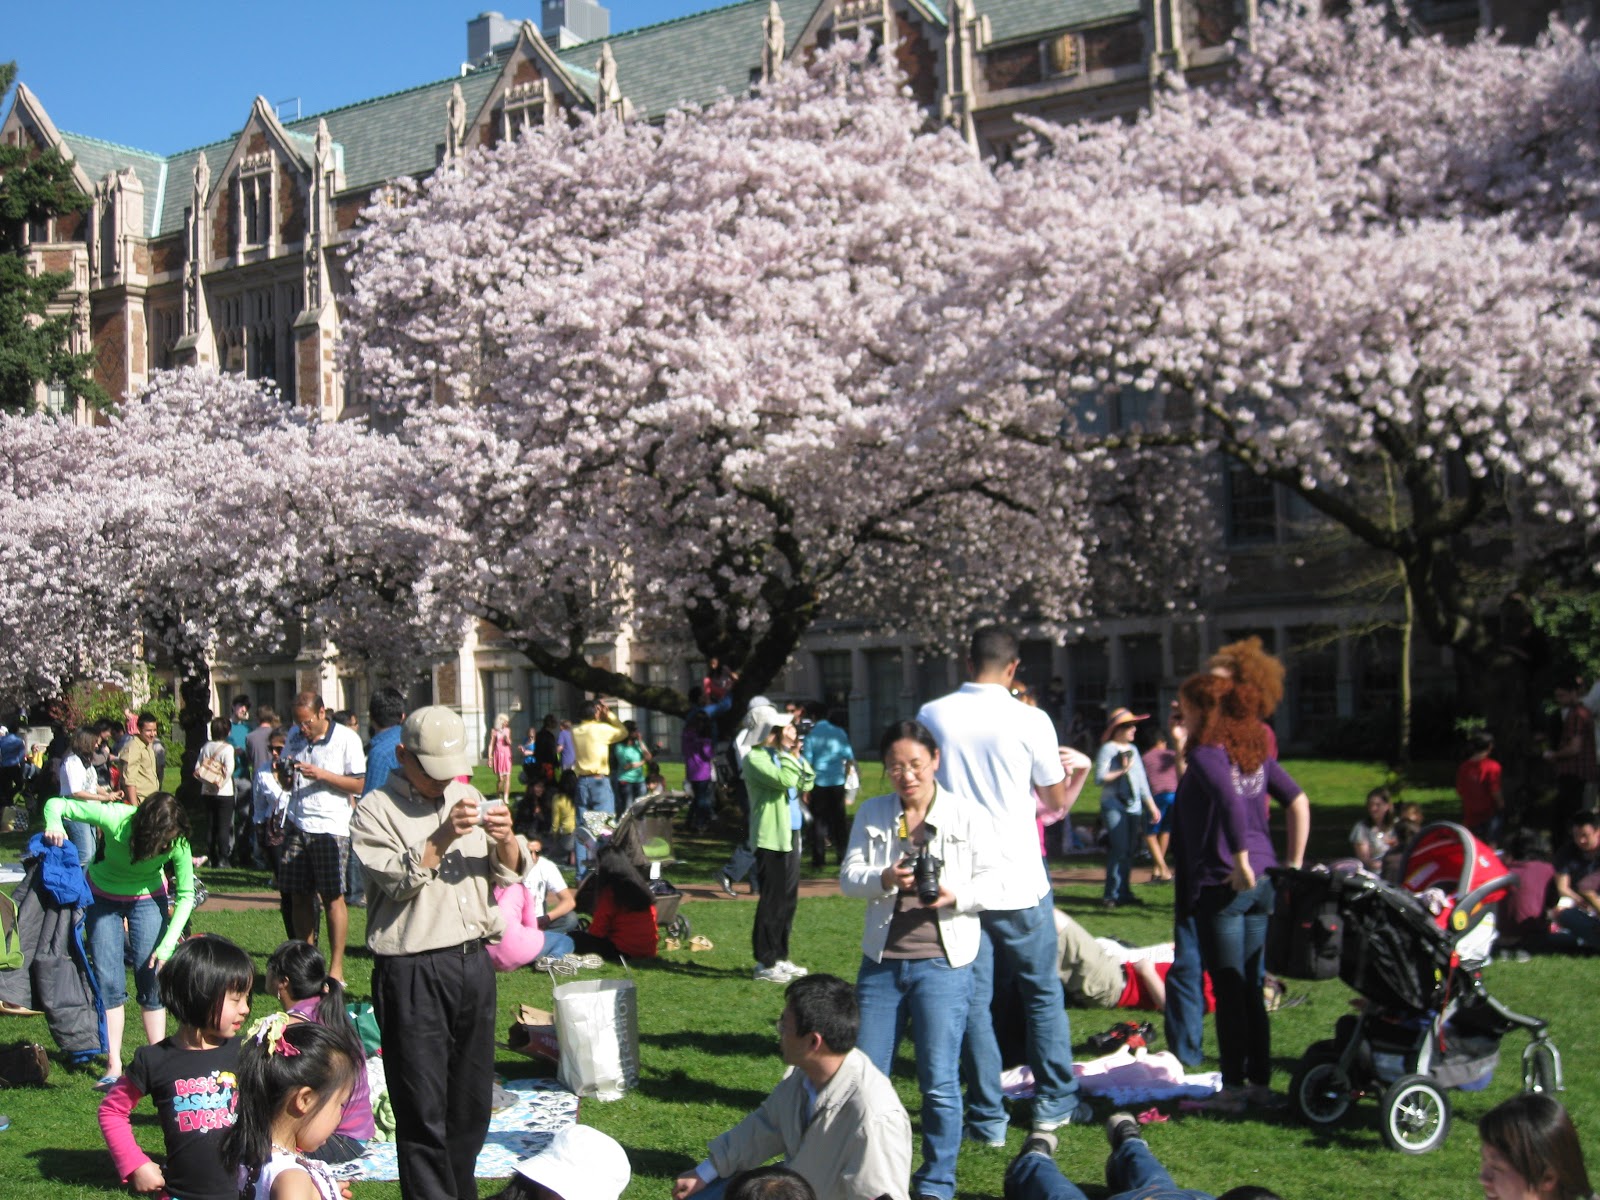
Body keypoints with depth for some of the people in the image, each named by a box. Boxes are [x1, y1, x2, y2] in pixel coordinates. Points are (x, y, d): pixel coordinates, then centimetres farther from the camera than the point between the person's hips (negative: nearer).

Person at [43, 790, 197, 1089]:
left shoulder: (177, 842, -28)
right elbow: (56, 804, -25)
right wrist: (53, 825, -48)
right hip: (102, 895, 0)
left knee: (150, 981, -4)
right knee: (108, 981, -5)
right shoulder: (114, 818, -34)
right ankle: (114, 1066, -1)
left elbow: (186, 895, -17)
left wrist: (167, 945, -26)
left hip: (147, 898, 0)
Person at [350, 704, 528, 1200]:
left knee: (472, 1101, 13)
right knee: (423, 1111, -2)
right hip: (413, 973, -6)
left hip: (474, 963, 6)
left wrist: (505, 839, -7)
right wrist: (443, 837, -24)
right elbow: (397, 880, -15)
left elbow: (508, 874, 13)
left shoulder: (468, 798, 15)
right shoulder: (376, 810, -2)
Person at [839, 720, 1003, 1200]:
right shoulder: (872, 814, 8)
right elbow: (848, 875, 1)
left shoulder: (969, 817, 1)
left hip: (942, 962, -3)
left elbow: (991, 880, -1)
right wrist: (884, 879, -20)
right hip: (882, 961, 3)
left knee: (938, 1082, -3)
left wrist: (956, 895, -20)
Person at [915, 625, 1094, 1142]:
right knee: (1043, 993, 15)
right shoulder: (1030, 721, -8)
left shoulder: (931, 716, -3)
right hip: (1021, 882, -1)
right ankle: (1054, 1102, 23)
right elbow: (1057, 802, 3)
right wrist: (1079, 769, 23)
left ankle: (987, 1117, 9)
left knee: (972, 1000, 7)